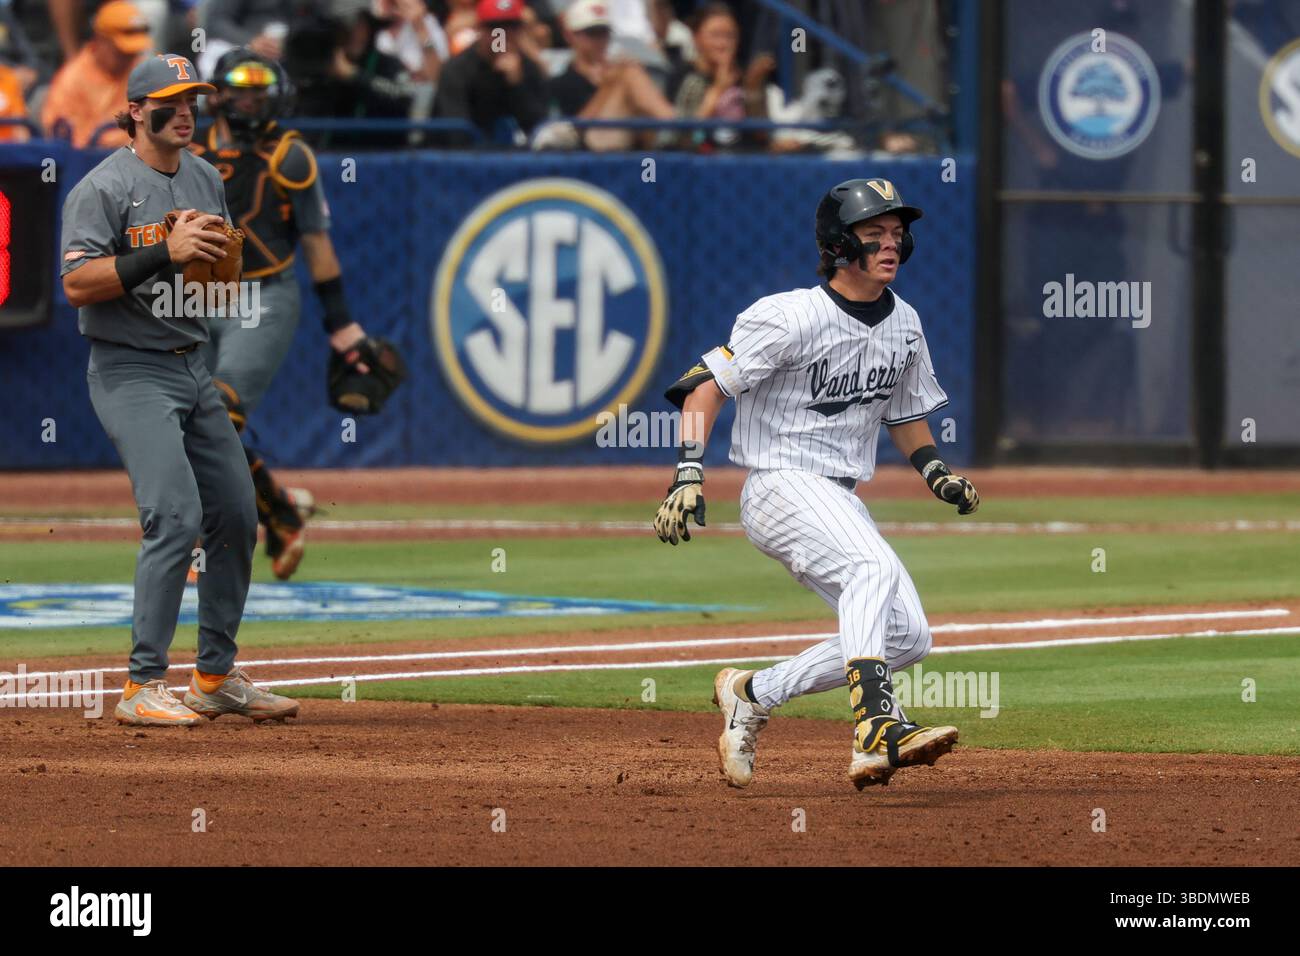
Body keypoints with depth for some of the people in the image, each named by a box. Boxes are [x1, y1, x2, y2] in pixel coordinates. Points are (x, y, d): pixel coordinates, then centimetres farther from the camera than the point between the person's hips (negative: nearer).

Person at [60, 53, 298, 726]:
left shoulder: (206, 180, 12)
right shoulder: (103, 188, -11)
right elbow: (78, 285, -20)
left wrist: (222, 256, -4)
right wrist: (166, 252, -25)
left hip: (194, 367, 8)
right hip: (131, 373, -8)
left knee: (236, 516, 8)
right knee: (176, 517, -18)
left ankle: (216, 677, 20)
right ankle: (143, 688, -15)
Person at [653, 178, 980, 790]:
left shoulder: (904, 324, 9)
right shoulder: (791, 317, -14)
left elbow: (907, 414, 24)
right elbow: (705, 387, -15)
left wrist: (936, 473, 7)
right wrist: (689, 475, -26)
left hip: (842, 502, 8)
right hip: (780, 487, -8)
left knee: (907, 635, 1)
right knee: (874, 567, -34)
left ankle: (751, 694, 14)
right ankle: (876, 732, -47)